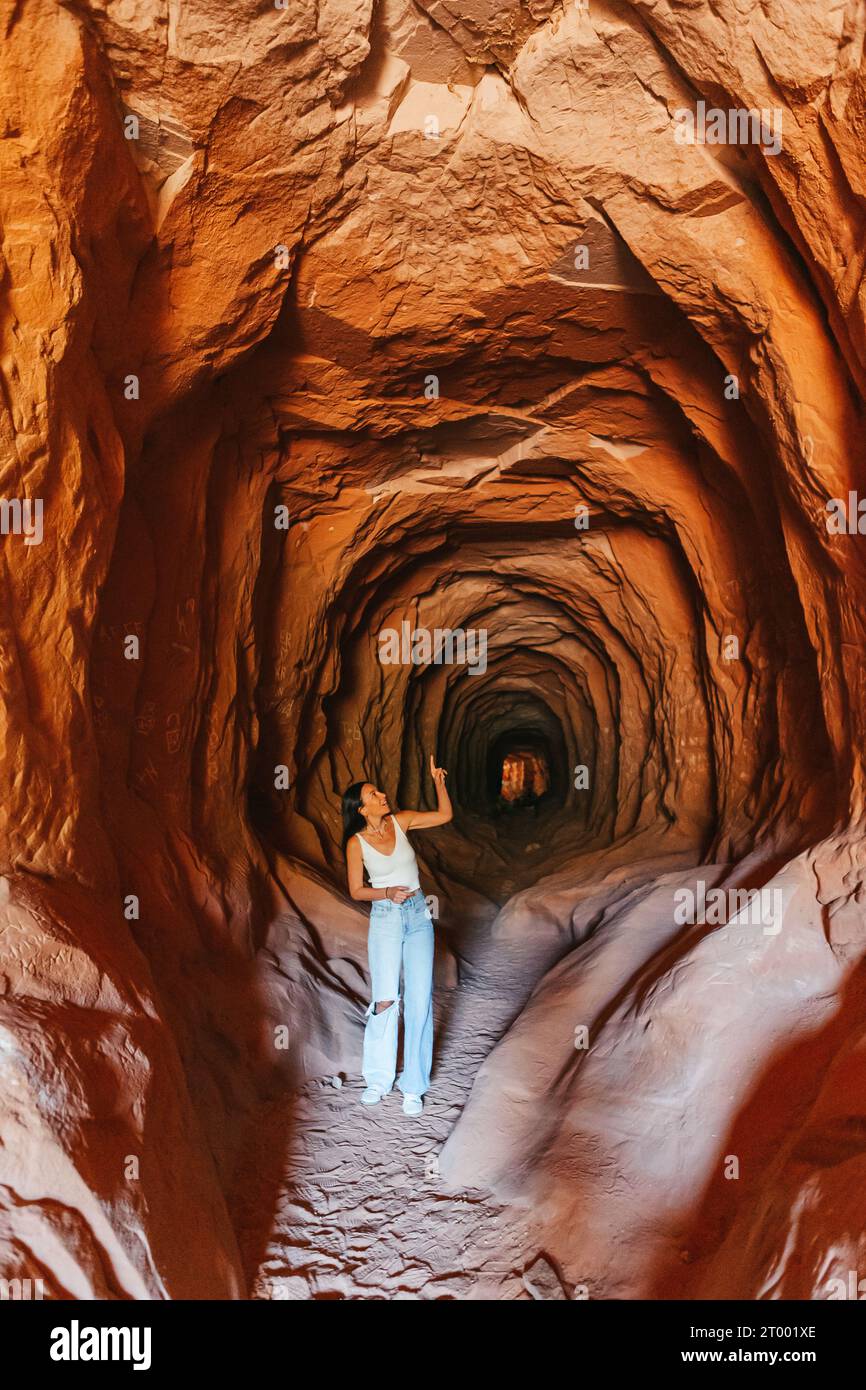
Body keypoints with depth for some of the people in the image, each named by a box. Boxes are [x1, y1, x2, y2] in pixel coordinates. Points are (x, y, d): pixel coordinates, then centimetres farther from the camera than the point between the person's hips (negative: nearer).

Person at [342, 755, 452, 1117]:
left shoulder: (400, 821, -1)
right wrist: (387, 892, -17)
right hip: (384, 920, -2)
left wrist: (438, 780, -7)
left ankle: (413, 1085, 9)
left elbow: (445, 815, 4)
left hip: (418, 915, 2)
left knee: (420, 999, -1)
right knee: (385, 999, -5)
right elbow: (356, 891, -1)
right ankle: (378, 1078, 15)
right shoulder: (356, 843, -8)